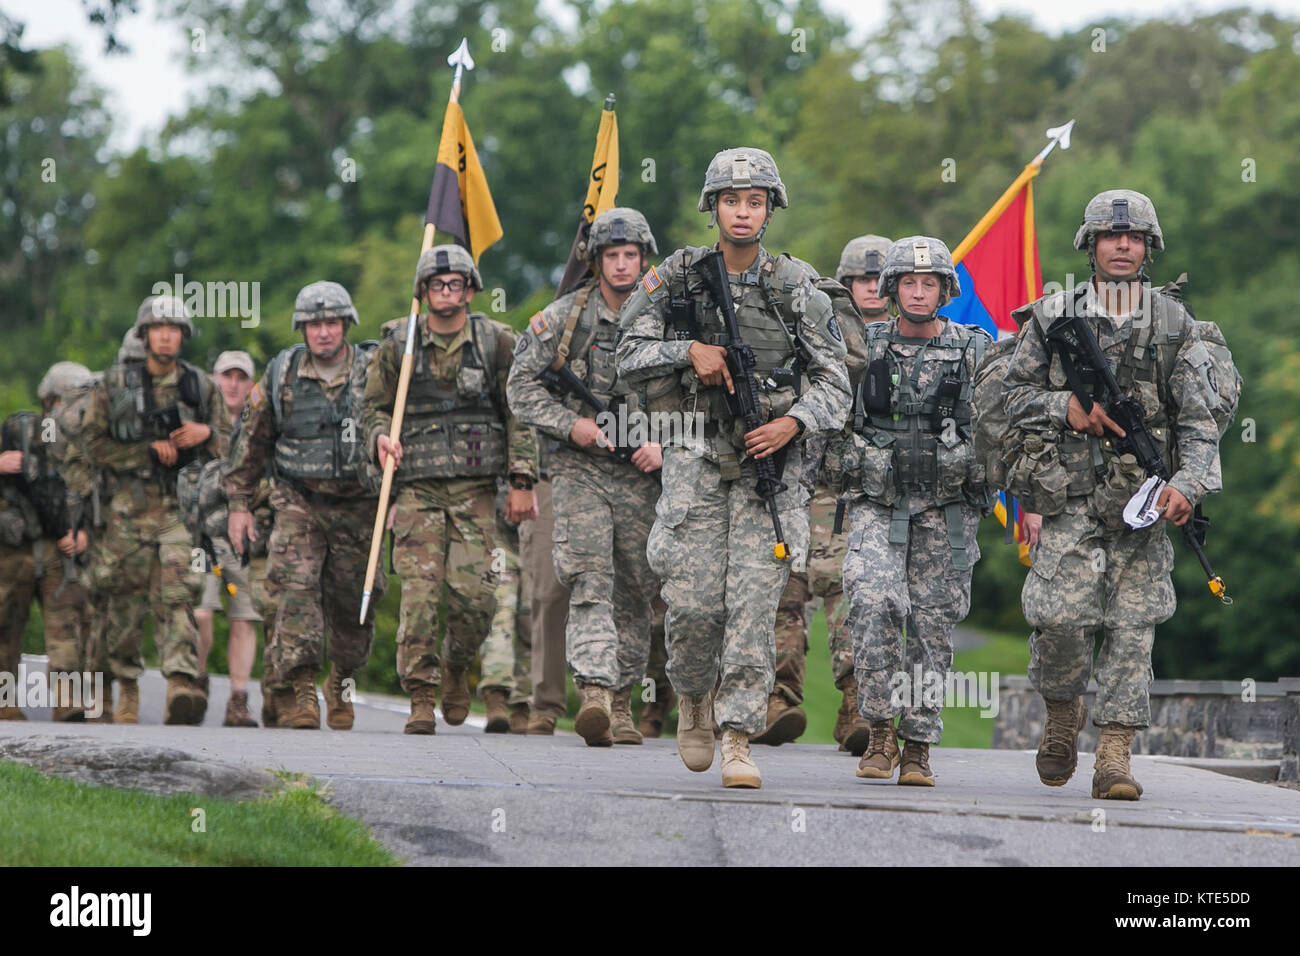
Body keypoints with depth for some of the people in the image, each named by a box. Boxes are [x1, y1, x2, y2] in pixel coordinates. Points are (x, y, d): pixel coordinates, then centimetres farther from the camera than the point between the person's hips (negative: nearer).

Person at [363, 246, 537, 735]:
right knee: (420, 592, -10)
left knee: (475, 592, -10)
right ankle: (421, 699, -5)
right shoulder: (398, 347, 8)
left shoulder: (497, 343, 6)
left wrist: (522, 482, 0)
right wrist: (381, 436, -6)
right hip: (417, 487, 0)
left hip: (475, 487, 0)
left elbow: (520, 415, 6)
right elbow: (375, 405, 17)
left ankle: (458, 667, 19)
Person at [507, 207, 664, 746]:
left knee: (635, 591, 7)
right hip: (581, 467, -2)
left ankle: (621, 703, 19)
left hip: (643, 474, 3)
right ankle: (594, 694, -29)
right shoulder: (564, 318, 0)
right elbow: (521, 385, 2)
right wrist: (570, 424, -11)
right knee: (590, 580, -17)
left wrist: (666, 444, -7)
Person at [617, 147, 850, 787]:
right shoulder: (678, 277, 4)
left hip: (767, 461, 0)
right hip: (695, 457, 0)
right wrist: (690, 351, -14)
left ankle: (737, 738, -6)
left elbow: (833, 379, 4)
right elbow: (630, 354, 3)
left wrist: (793, 422, -14)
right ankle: (693, 696, 24)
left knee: (753, 600, -9)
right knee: (691, 599, -6)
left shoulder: (796, 286, 3)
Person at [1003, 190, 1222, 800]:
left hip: (1144, 498, 1)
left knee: (1132, 625, -3)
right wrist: (1067, 407, -9)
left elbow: (1198, 421, 2)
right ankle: (1062, 713, 17)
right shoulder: (1052, 317, 7)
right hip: (1070, 495, -1)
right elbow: (1014, 395, 11)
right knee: (1061, 617, -12)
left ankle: (1115, 756, -1)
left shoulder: (1174, 326, 7)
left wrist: (1188, 486, -15)